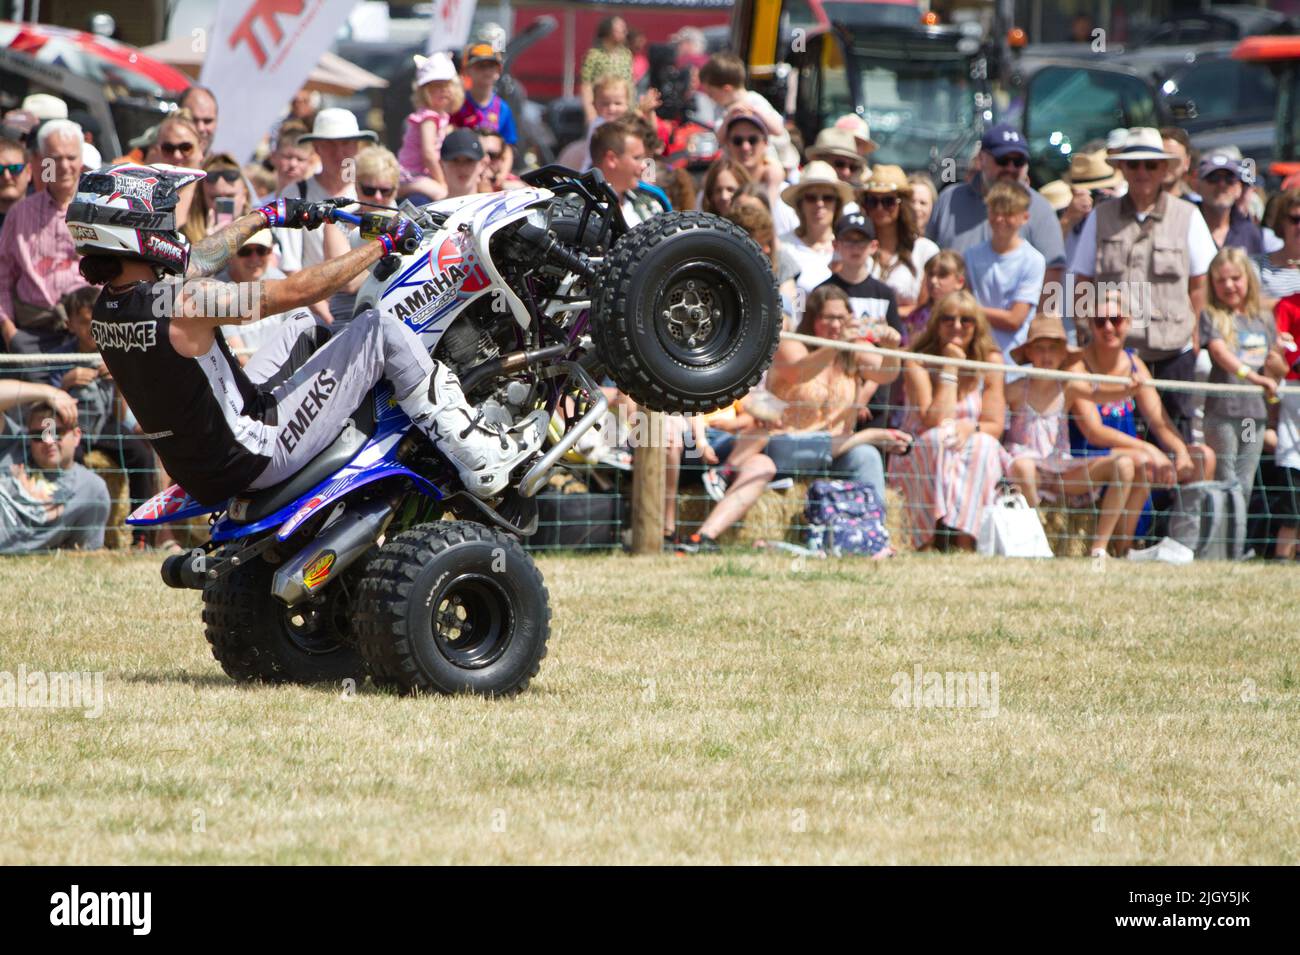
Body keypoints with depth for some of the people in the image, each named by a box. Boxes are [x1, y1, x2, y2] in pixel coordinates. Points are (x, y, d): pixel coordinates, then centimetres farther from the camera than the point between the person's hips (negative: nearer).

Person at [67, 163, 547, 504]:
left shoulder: (109, 306, -2)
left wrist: (269, 216, 28)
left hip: (196, 470, 9)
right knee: (381, 329, -5)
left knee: (304, 331, 27)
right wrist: (383, 243, -9)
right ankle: (482, 458, 1)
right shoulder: (182, 303, -28)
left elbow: (195, 259, 16)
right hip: (255, 456, -9)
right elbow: (298, 289, -21)